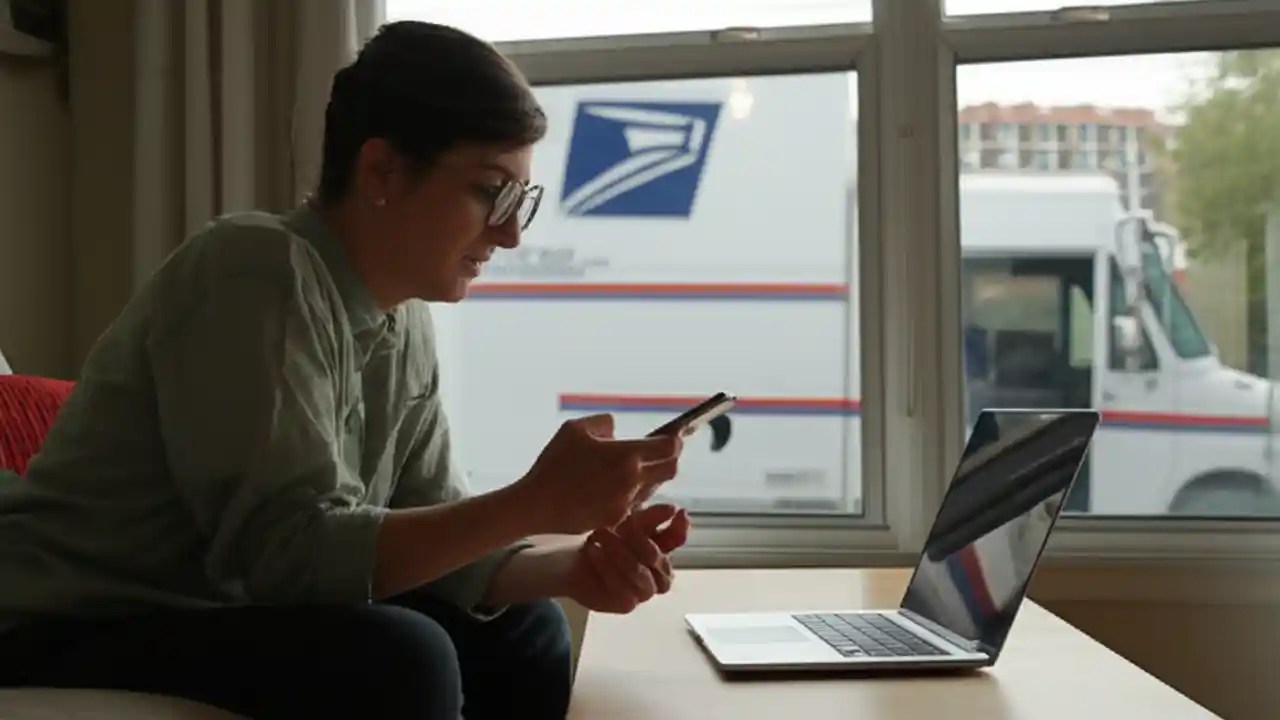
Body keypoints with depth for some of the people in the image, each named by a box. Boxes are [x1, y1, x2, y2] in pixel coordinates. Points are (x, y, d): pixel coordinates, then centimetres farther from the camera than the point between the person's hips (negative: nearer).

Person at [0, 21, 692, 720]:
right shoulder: (260, 273, -21)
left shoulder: (406, 320, 4)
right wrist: (533, 503, -27)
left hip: (227, 615, 8)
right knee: (398, 660, -28)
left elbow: (424, 529, 2)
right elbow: (291, 551, -26)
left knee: (521, 631, 3)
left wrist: (572, 562, -15)